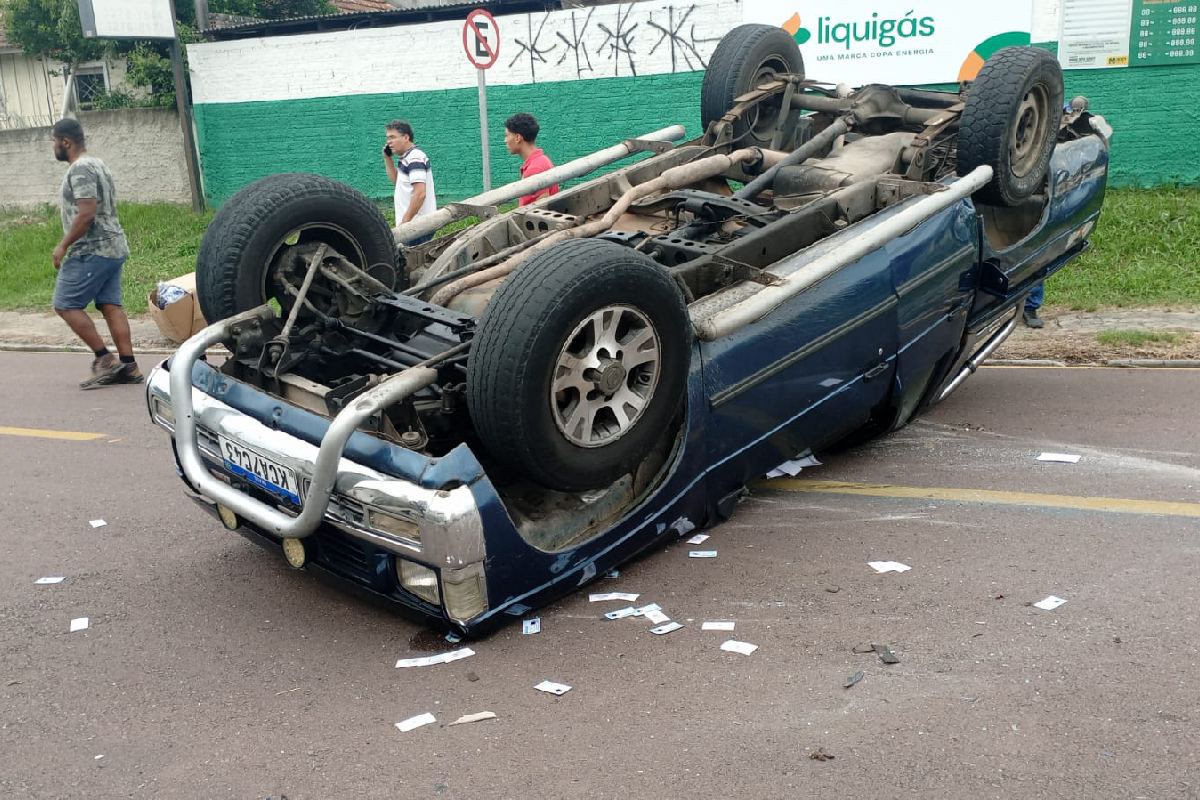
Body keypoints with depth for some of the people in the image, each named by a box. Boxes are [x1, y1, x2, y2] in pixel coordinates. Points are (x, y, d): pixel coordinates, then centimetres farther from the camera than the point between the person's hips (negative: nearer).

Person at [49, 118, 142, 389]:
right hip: (113, 247, 10)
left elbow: (86, 214, -23)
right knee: (111, 305, 7)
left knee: (66, 305, -3)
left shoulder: (80, 170, -14)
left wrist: (63, 245, -14)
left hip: (92, 252, -10)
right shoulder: (98, 165, 18)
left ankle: (104, 359, -3)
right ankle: (128, 366, 5)